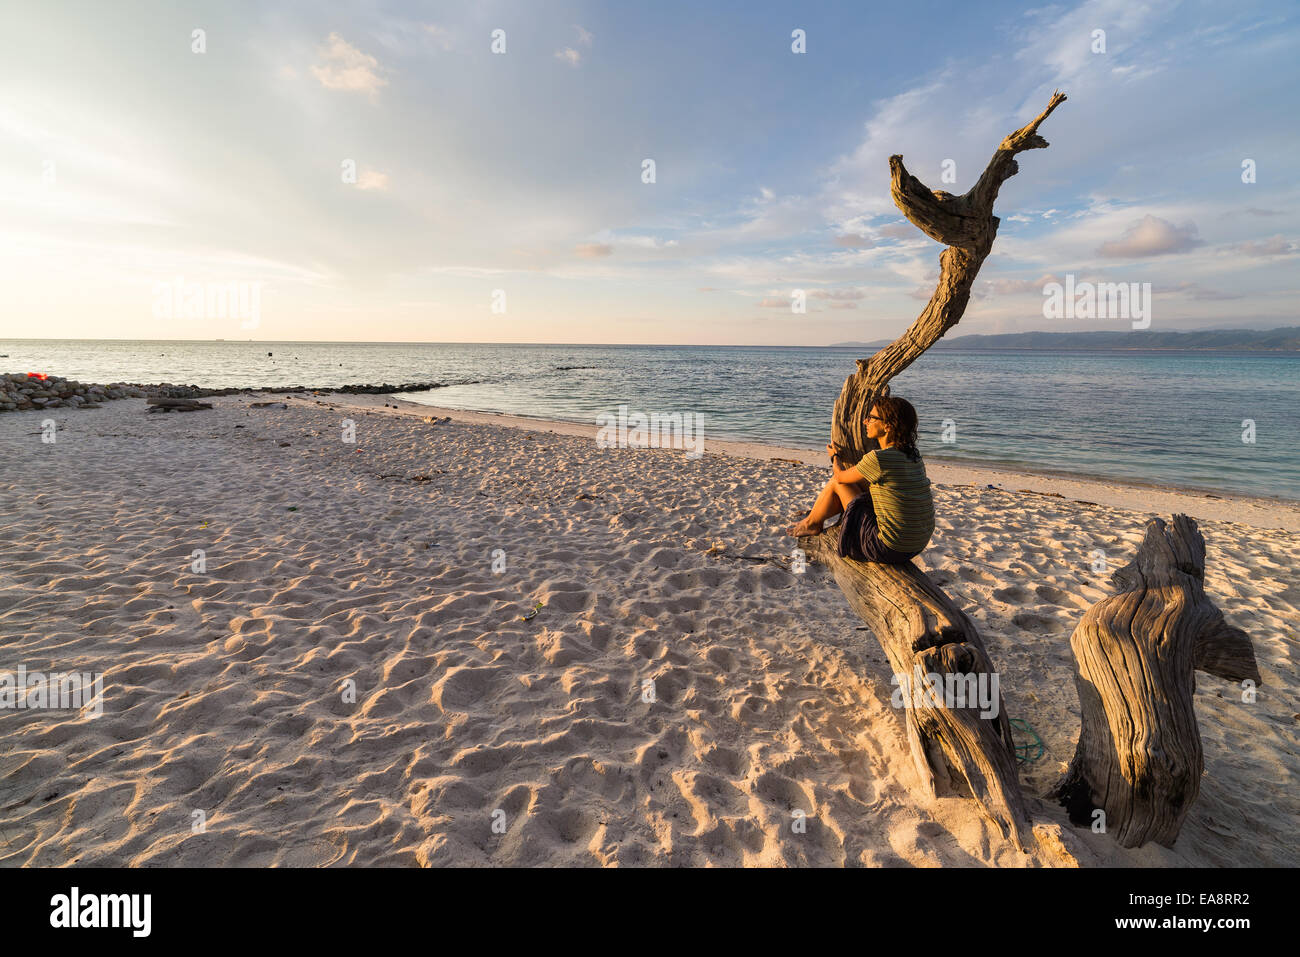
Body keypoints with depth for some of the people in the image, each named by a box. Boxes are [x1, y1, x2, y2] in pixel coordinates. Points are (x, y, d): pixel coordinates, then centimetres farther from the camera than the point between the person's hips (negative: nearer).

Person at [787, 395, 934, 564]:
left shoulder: (878, 459, -21)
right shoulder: (913, 456, 3)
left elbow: (841, 476, -2)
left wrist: (835, 456, 20)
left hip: (887, 549, -8)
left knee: (837, 482, 5)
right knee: (858, 480, 19)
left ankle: (811, 523, 30)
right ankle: (817, 515, 39)